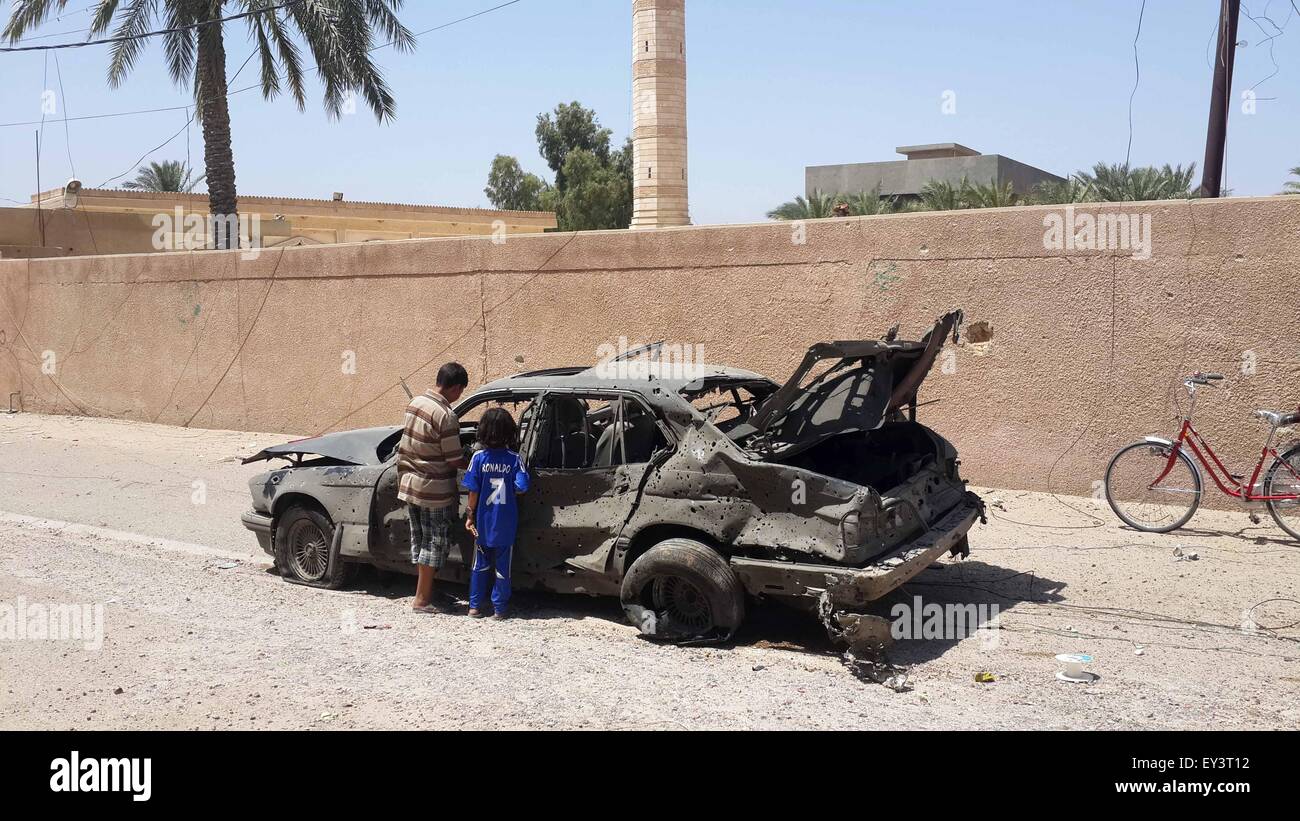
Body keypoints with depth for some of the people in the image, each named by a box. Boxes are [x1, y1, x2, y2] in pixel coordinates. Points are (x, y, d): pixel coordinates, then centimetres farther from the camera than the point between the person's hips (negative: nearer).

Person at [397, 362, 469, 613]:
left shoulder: (416, 402, 4)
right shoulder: (446, 416, -22)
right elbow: (455, 460, -18)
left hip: (410, 485, 8)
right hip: (434, 491, -8)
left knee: (419, 540, 16)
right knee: (436, 543, 3)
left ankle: (424, 590, 26)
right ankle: (422, 600, 7)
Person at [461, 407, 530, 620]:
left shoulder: (479, 458, -9)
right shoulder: (514, 459, -10)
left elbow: (473, 491, -7)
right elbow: (521, 488, -12)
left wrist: (470, 515, 2)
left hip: (483, 523, 1)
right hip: (506, 524, -1)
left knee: (480, 566, 15)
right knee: (502, 567, 11)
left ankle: (475, 606, 20)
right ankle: (499, 609, 16)